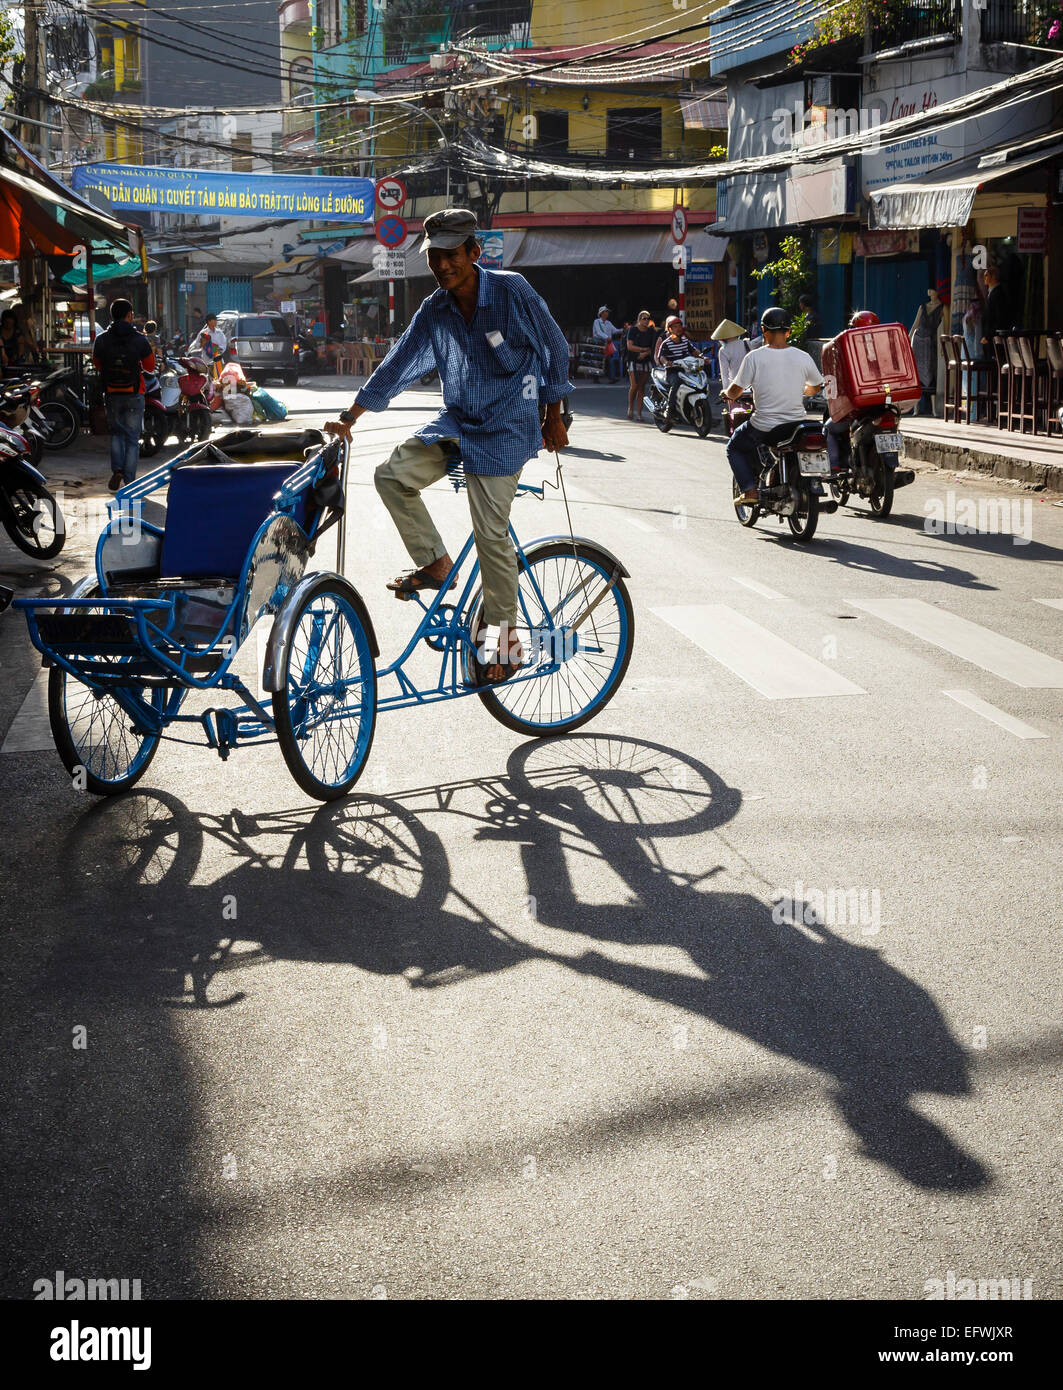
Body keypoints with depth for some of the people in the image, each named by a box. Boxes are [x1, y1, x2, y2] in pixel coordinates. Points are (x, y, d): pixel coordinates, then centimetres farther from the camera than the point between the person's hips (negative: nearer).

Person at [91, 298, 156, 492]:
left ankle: (117, 470, -1)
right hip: (134, 395, -2)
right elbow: (150, 367, 3)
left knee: (116, 433, 19)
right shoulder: (139, 340, -9)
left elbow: (98, 365, 9)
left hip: (112, 394, 2)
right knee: (132, 438, 5)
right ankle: (129, 481, 3)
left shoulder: (101, 340, -5)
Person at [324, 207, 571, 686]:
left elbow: (554, 349, -4)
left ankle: (503, 633, 7)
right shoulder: (434, 312, -2)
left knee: (491, 532, -8)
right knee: (392, 475, -13)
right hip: (456, 421, 5)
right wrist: (347, 420, -2)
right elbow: (396, 367, 2)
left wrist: (554, 417, 2)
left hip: (505, 429, -5)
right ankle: (435, 563, 4)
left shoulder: (511, 291, -15)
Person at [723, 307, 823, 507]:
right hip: (796, 424, 3)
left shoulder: (755, 357, -11)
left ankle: (749, 489, 5)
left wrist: (727, 393, 17)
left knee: (734, 447, 23)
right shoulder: (803, 357, -2)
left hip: (764, 427, -3)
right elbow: (816, 387, 15)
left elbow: (734, 391, -7)